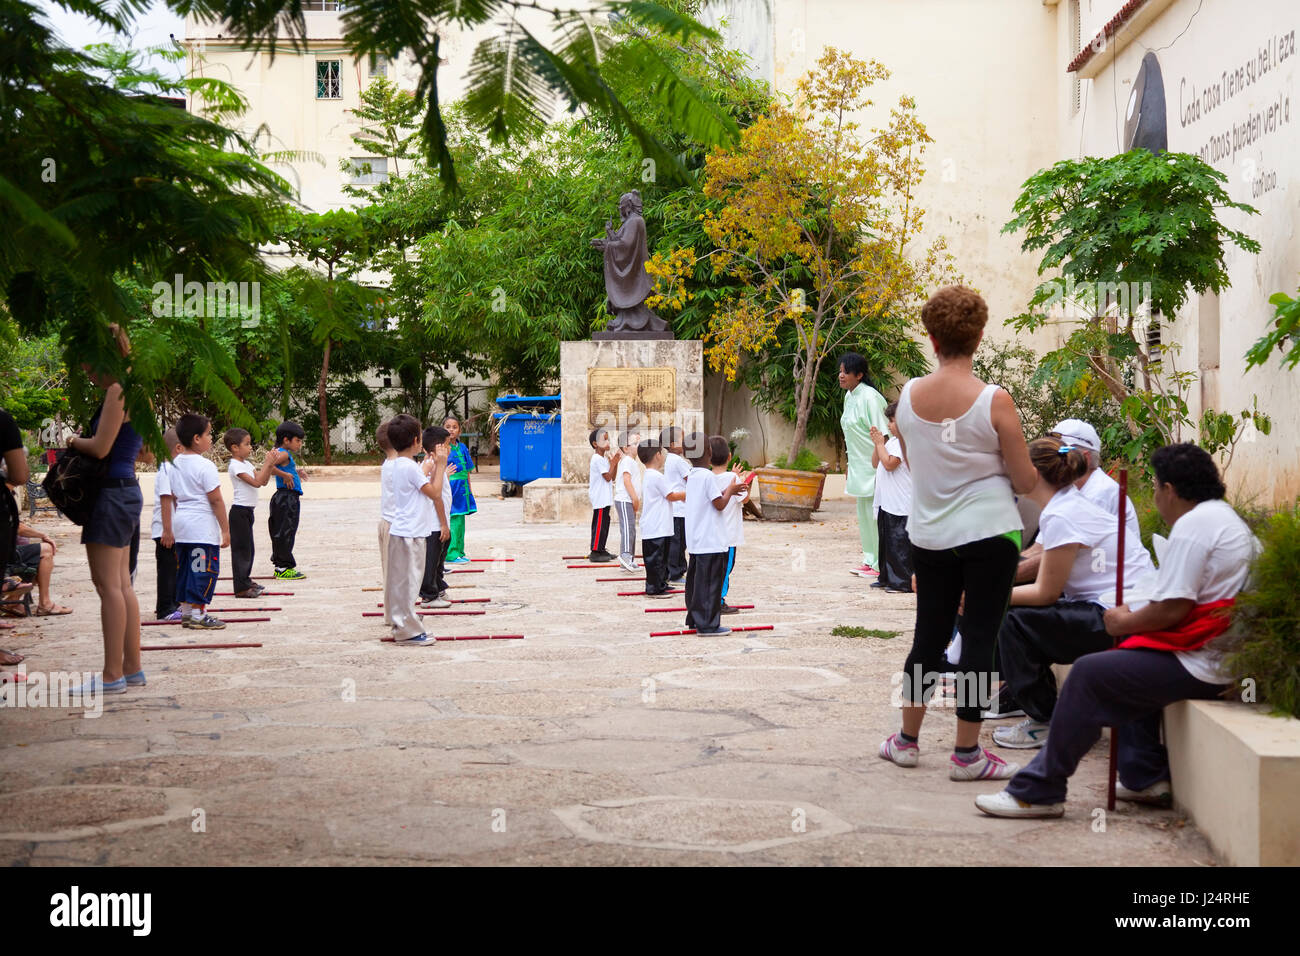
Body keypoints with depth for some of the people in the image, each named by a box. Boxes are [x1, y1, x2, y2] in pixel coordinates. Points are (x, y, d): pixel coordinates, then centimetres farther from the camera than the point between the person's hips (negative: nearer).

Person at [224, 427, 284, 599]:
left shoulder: (246, 464, 14)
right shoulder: (235, 465, -15)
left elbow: (263, 481, 14)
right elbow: (256, 482, -23)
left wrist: (270, 465, 1)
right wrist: (268, 463, -18)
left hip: (247, 511, 10)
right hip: (239, 511, -10)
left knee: (248, 549, 16)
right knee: (241, 548, -7)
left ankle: (245, 581, 25)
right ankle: (241, 588, -6)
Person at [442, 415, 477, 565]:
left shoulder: (462, 448, 12)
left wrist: (470, 489, 17)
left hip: (461, 488, 7)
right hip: (448, 488, -7)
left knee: (460, 522, 11)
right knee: (452, 521, -9)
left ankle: (459, 552, 19)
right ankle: (450, 555, -4)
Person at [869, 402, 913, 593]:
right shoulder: (892, 441, 17)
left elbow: (889, 463, -22)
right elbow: (876, 463, 21)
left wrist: (881, 444, -10)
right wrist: (877, 443, 8)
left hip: (900, 505, -10)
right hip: (886, 503, 10)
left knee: (899, 543, -8)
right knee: (886, 541, 16)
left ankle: (903, 582, -6)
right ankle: (887, 577, 24)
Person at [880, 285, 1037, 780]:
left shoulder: (909, 395, -2)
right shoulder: (994, 401, -14)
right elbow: (1025, 480, -8)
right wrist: (998, 463, 13)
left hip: (929, 534, 4)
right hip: (989, 534, -4)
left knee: (929, 635, 16)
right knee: (979, 637, 2)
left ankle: (907, 739, 24)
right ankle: (967, 753, 5)